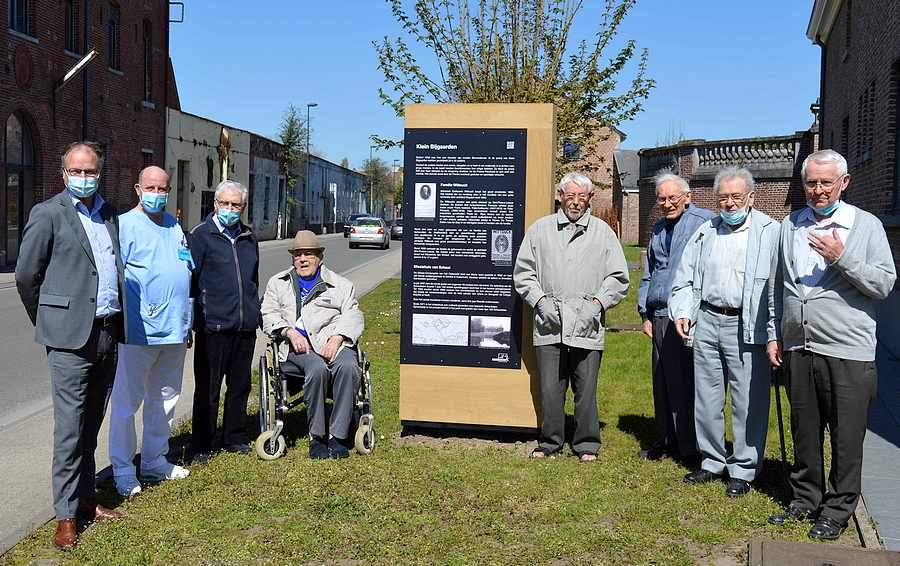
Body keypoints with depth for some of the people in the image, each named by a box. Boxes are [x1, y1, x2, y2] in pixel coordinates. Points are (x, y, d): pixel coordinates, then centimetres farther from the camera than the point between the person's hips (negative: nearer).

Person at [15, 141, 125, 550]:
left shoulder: (109, 214, 13)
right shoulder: (48, 213, -4)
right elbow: (26, 275, -1)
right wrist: (48, 322, 6)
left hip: (108, 333, 6)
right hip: (72, 336, -6)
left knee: (91, 424, 14)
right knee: (70, 427, -3)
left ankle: (85, 497, 25)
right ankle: (65, 516, 5)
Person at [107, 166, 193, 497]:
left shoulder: (175, 227, 15)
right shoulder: (125, 226, -5)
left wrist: (187, 322, 20)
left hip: (174, 333, 7)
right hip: (139, 331, -7)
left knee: (164, 400, 15)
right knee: (126, 403, -1)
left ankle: (155, 462, 28)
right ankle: (123, 470, 9)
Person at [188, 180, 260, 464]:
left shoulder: (249, 238, 14)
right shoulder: (199, 235, -3)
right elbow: (190, 278, -6)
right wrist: (194, 318, -10)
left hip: (245, 327, 6)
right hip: (213, 326, -6)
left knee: (240, 385, 14)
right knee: (207, 389, 2)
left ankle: (234, 438, 27)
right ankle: (201, 447, 12)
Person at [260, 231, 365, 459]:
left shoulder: (341, 285, 21)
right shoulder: (277, 283, 24)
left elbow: (353, 316, 9)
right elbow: (269, 315, 13)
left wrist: (337, 338, -12)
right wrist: (290, 332, -8)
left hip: (334, 342, 1)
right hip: (298, 344, -1)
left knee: (348, 367, -34)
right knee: (317, 369, -35)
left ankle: (337, 435, -26)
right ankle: (316, 436, -23)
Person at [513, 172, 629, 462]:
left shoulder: (603, 232, 8)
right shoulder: (540, 229, 9)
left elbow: (618, 277, 10)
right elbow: (523, 272, 10)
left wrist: (597, 303, -3)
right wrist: (541, 300, -3)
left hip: (587, 326, -1)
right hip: (549, 324, 1)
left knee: (586, 389, 3)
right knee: (550, 388, 4)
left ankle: (587, 444, 17)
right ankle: (550, 441, 20)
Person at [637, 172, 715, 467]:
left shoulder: (705, 221, -4)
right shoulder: (659, 228, 20)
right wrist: (646, 313, 20)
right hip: (661, 318, 7)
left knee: (687, 385, -4)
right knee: (662, 383, 11)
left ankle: (691, 450, 5)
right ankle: (668, 442, 22)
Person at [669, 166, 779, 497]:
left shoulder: (769, 232, 0)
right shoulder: (705, 233, 15)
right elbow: (685, 278, 19)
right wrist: (682, 312, 4)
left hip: (747, 328, -5)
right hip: (706, 321, 5)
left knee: (748, 402, 0)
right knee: (706, 398, 11)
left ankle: (743, 469, 14)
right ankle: (712, 461, 25)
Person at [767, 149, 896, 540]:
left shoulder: (866, 225, -1)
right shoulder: (790, 226, 12)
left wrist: (842, 258, -18)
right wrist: (774, 334, 14)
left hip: (847, 351, -4)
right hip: (797, 348, 4)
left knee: (846, 436, 3)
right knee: (804, 431, 14)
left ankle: (838, 510, 17)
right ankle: (806, 500, 28)